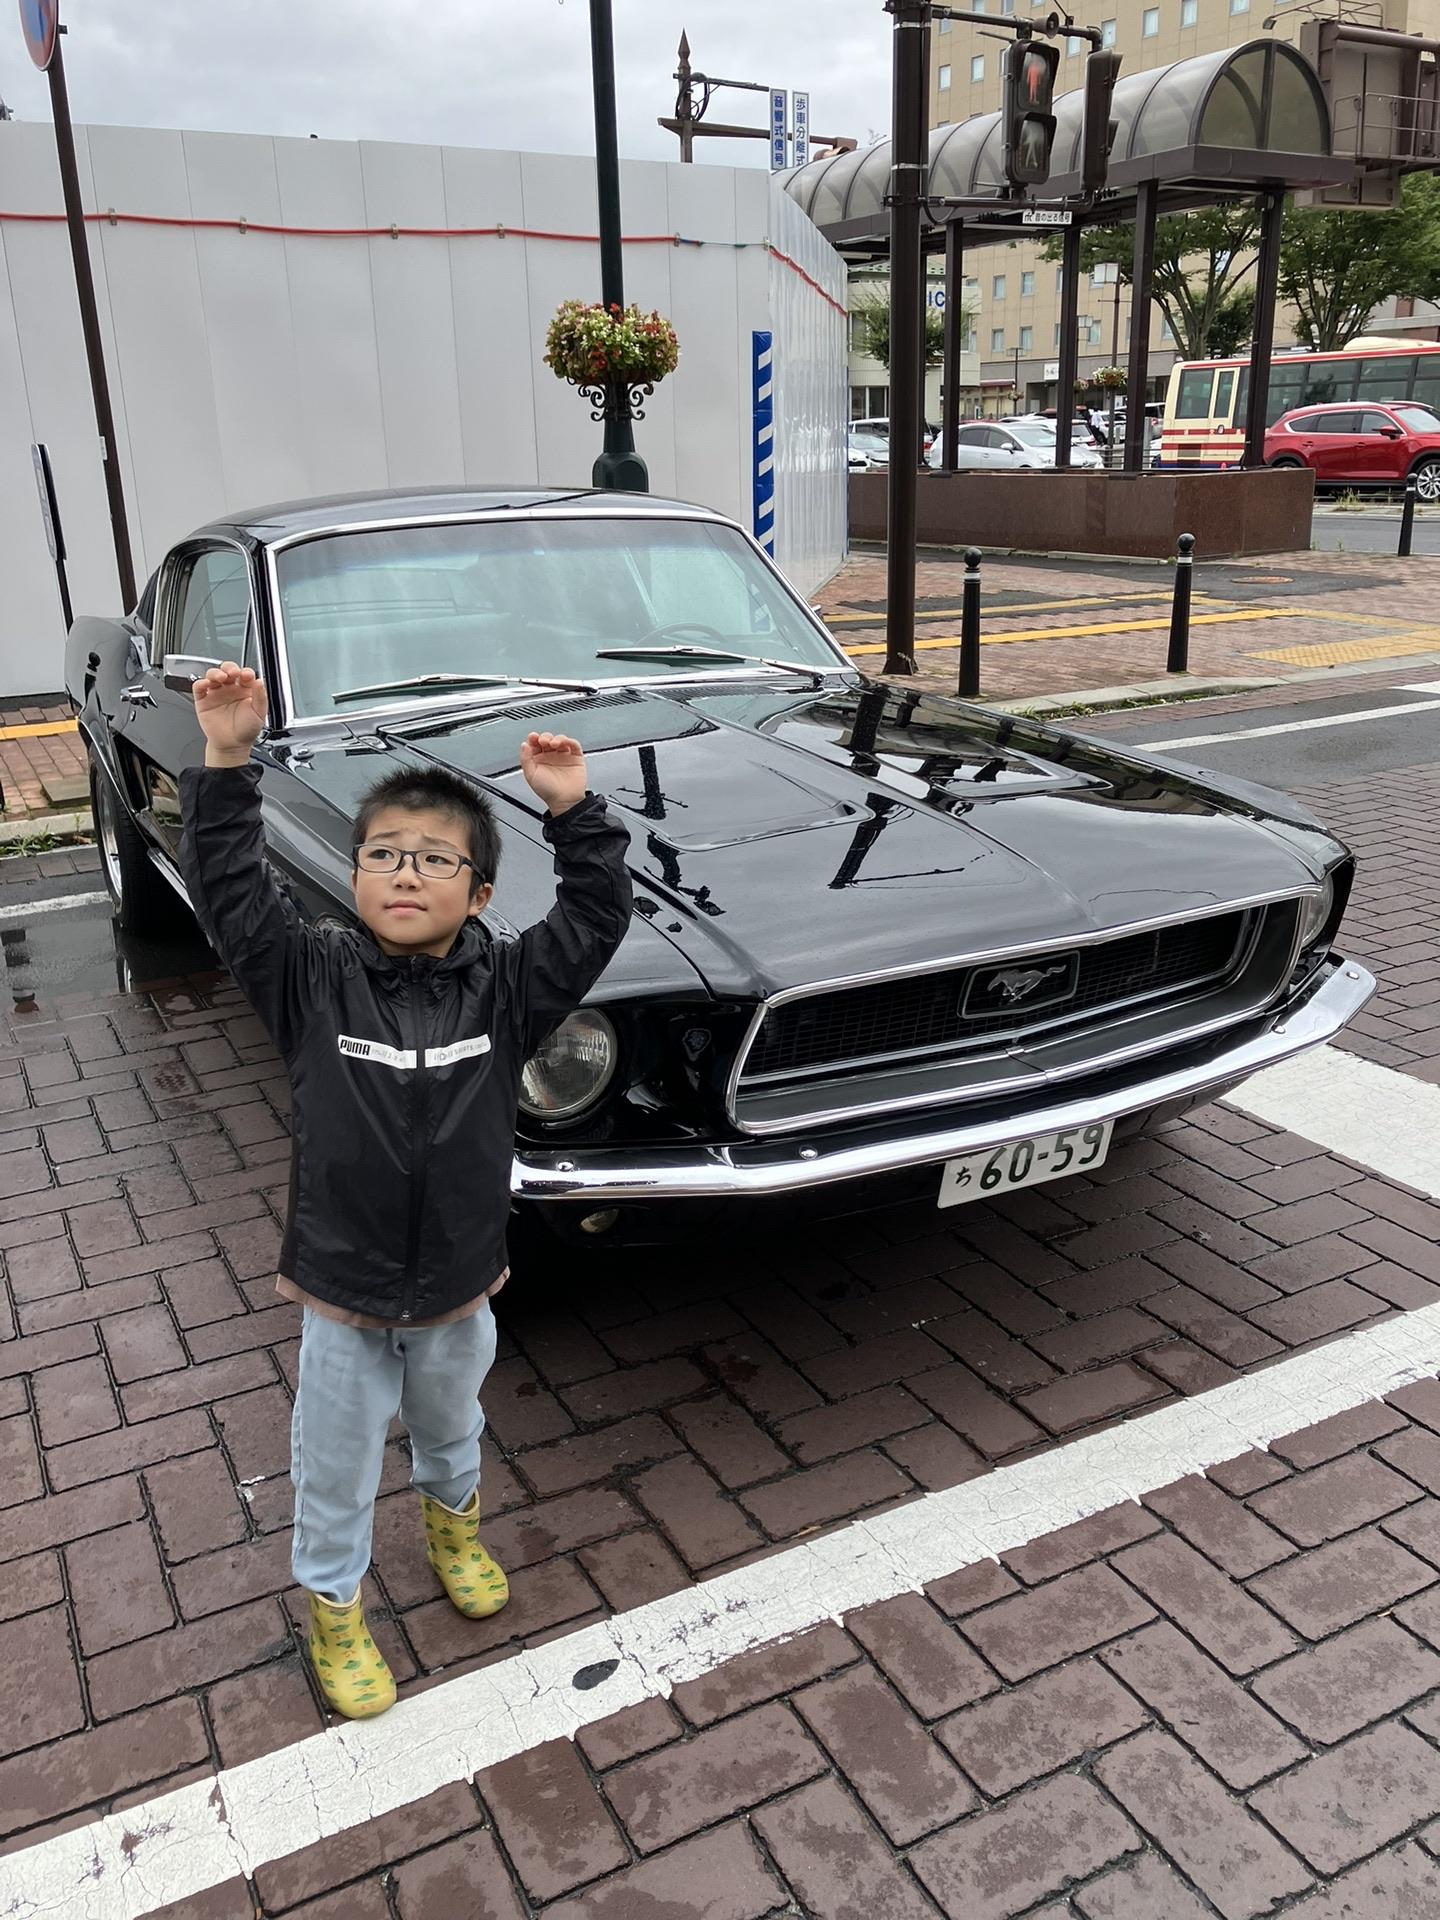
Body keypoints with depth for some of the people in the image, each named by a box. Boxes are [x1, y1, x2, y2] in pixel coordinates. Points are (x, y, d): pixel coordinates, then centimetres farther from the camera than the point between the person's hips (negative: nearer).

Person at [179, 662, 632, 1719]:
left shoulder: (504, 990, -13)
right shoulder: (313, 982, -15)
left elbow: (596, 920, -20)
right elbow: (231, 893, -22)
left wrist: (574, 812, -30)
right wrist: (228, 763, -31)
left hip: (458, 1292, 2)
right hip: (342, 1300, -1)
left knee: (452, 1428, 31)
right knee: (336, 1470, 19)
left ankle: (453, 1518, 62)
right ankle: (335, 1606, 45)